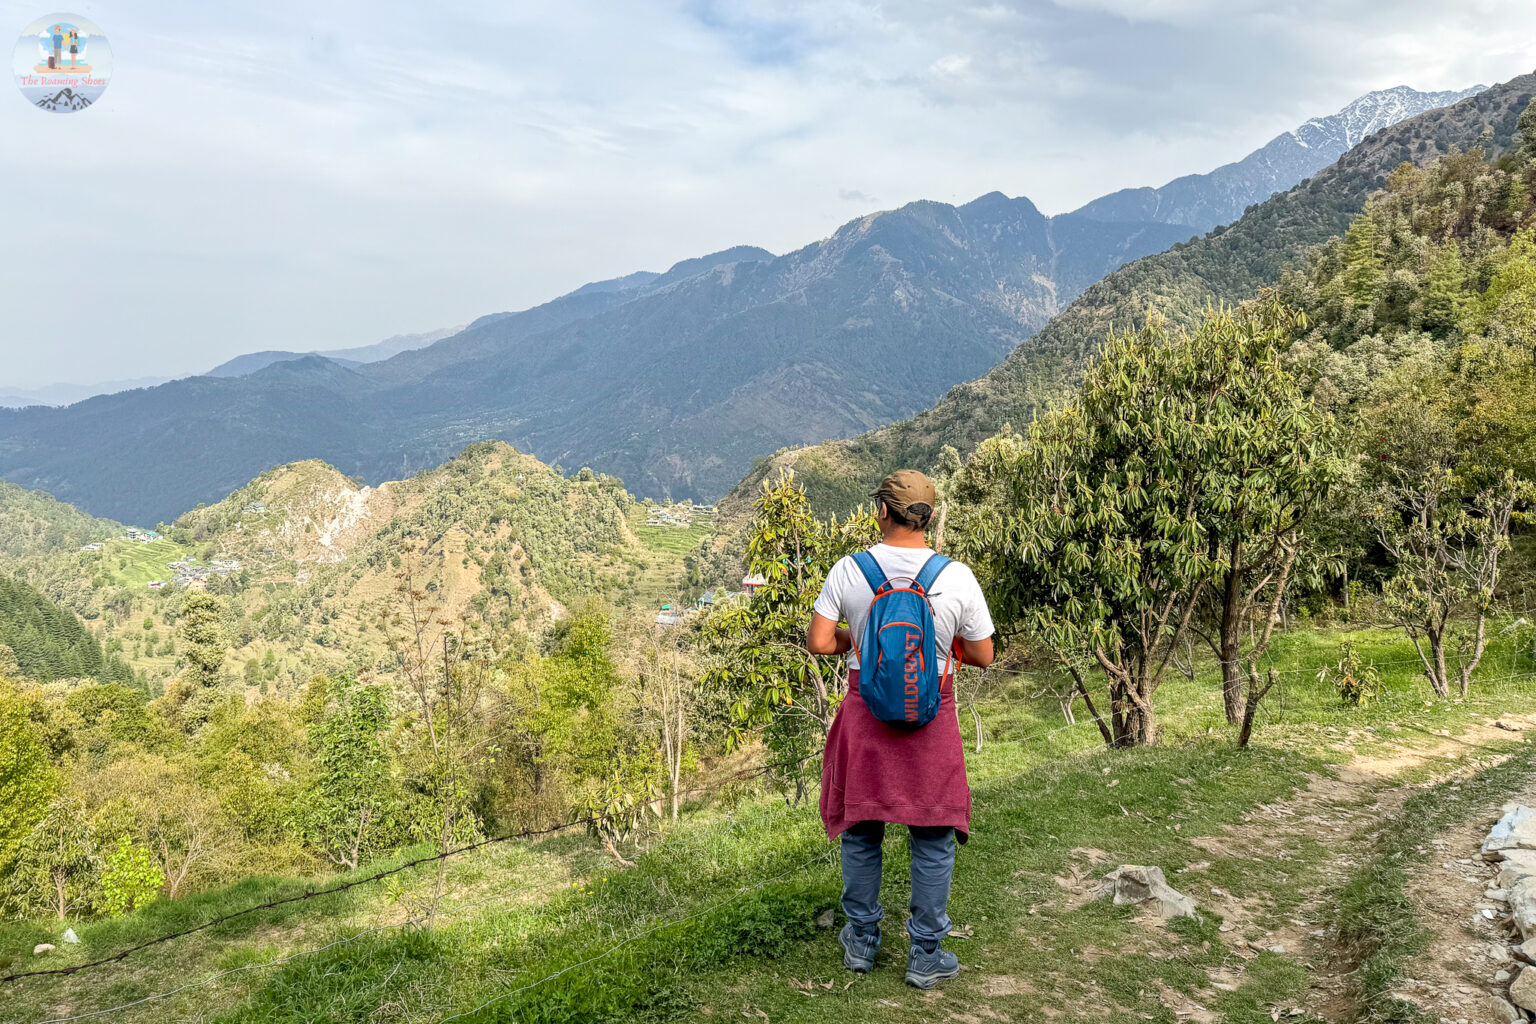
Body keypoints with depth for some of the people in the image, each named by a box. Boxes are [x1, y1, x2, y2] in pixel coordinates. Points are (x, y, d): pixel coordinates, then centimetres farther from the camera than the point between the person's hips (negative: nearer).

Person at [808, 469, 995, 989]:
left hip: (865, 713, 1)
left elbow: (819, 642, -8)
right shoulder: (956, 577, -11)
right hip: (932, 719, -1)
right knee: (932, 838, 12)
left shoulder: (849, 570, -10)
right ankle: (926, 956, 22)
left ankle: (861, 942, 31)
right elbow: (982, 655, -4)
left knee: (860, 830, 18)